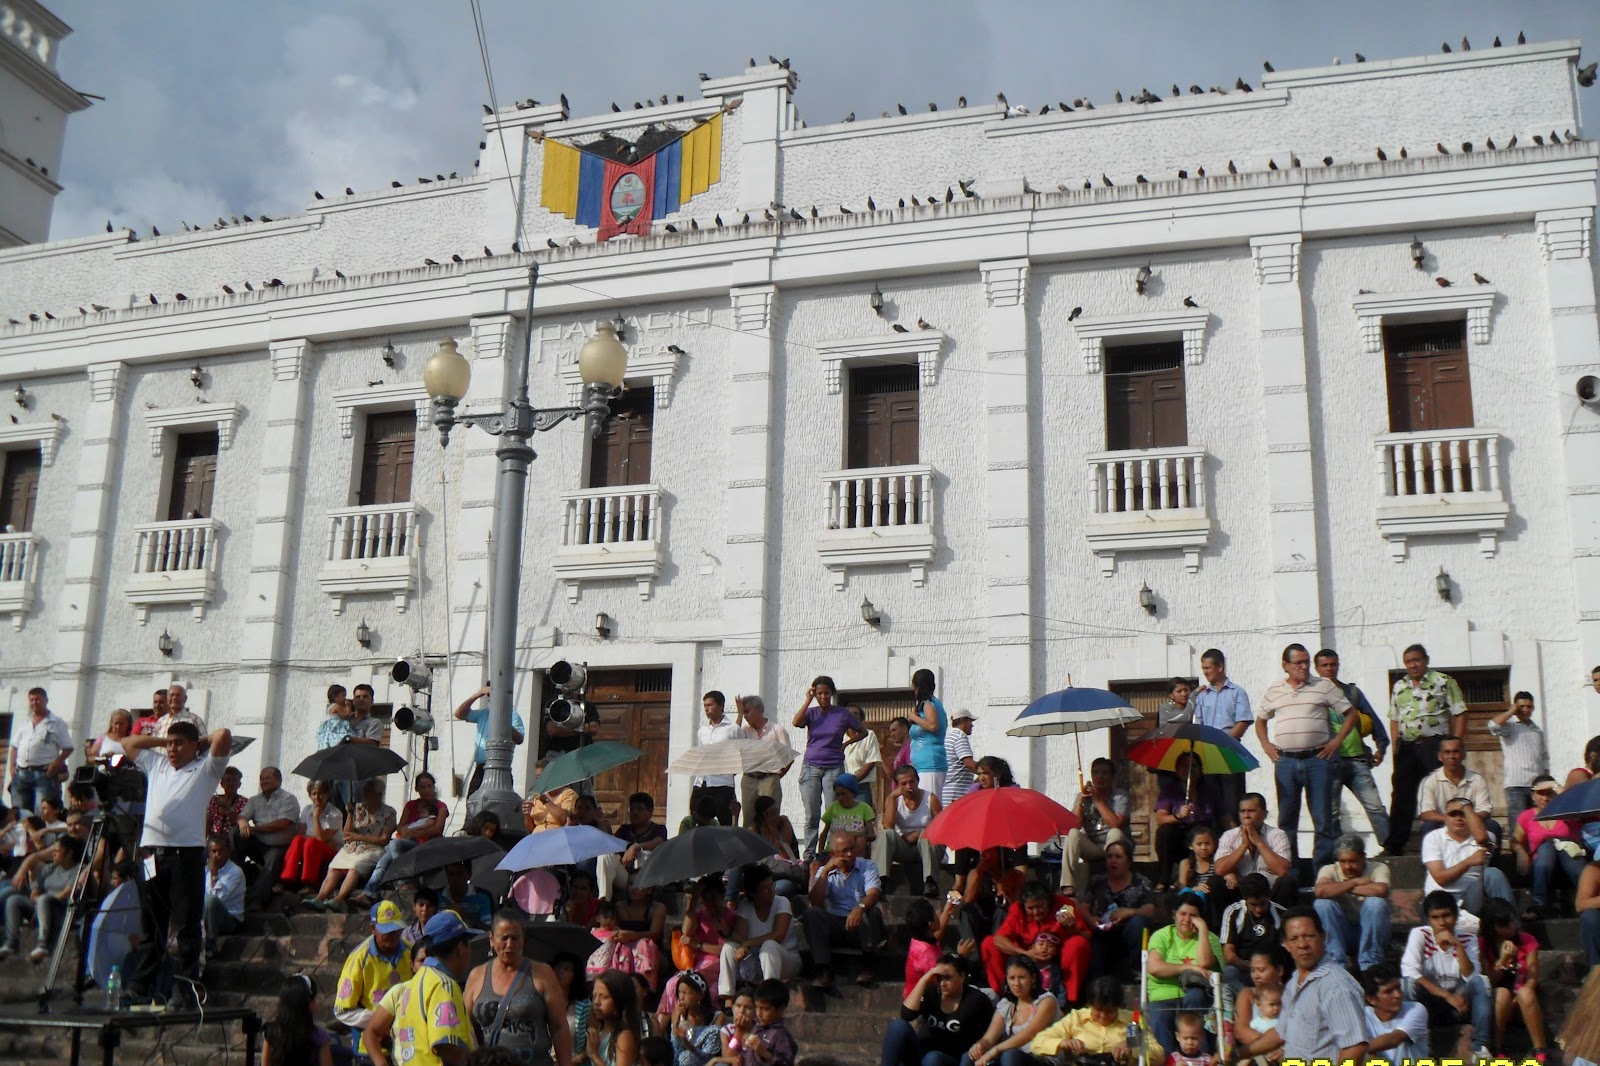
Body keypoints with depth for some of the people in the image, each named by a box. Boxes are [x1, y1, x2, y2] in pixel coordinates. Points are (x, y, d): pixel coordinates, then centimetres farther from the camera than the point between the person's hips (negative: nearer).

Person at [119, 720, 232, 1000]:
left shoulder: (205, 769, 5)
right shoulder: (156, 764, 21)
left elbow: (224, 736, -9)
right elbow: (129, 743, 31)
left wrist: (204, 740, 10)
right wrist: (162, 740, 23)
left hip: (186, 854, -5)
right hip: (152, 853, 5)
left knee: (186, 925, -4)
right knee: (150, 925, 10)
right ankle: (140, 986, 14)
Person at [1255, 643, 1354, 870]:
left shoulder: (1324, 686, 3)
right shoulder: (1274, 691, 11)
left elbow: (1350, 714, 6)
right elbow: (1261, 720, 24)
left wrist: (1337, 741, -3)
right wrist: (1266, 745, 10)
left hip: (1317, 759, -2)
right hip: (1285, 761, 2)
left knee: (1322, 816, -2)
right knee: (1286, 817, 6)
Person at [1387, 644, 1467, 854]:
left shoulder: (1443, 682, 1)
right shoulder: (1399, 687, 16)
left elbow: (1460, 714, -3)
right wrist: (1396, 746, 8)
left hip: (1435, 745, -5)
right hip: (1406, 747, 5)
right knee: (1401, 795, 6)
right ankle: (1394, 845, 10)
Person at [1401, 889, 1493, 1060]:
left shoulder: (1468, 939, -2)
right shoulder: (1419, 934, -9)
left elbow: (1472, 977, -16)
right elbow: (1408, 970, -24)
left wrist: (1458, 946, -26)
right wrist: (1447, 996, -28)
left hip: (1457, 1004, 2)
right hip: (1428, 1004, -2)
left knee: (1481, 981, -25)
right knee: (1411, 983, -34)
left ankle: (1480, 1046, -22)